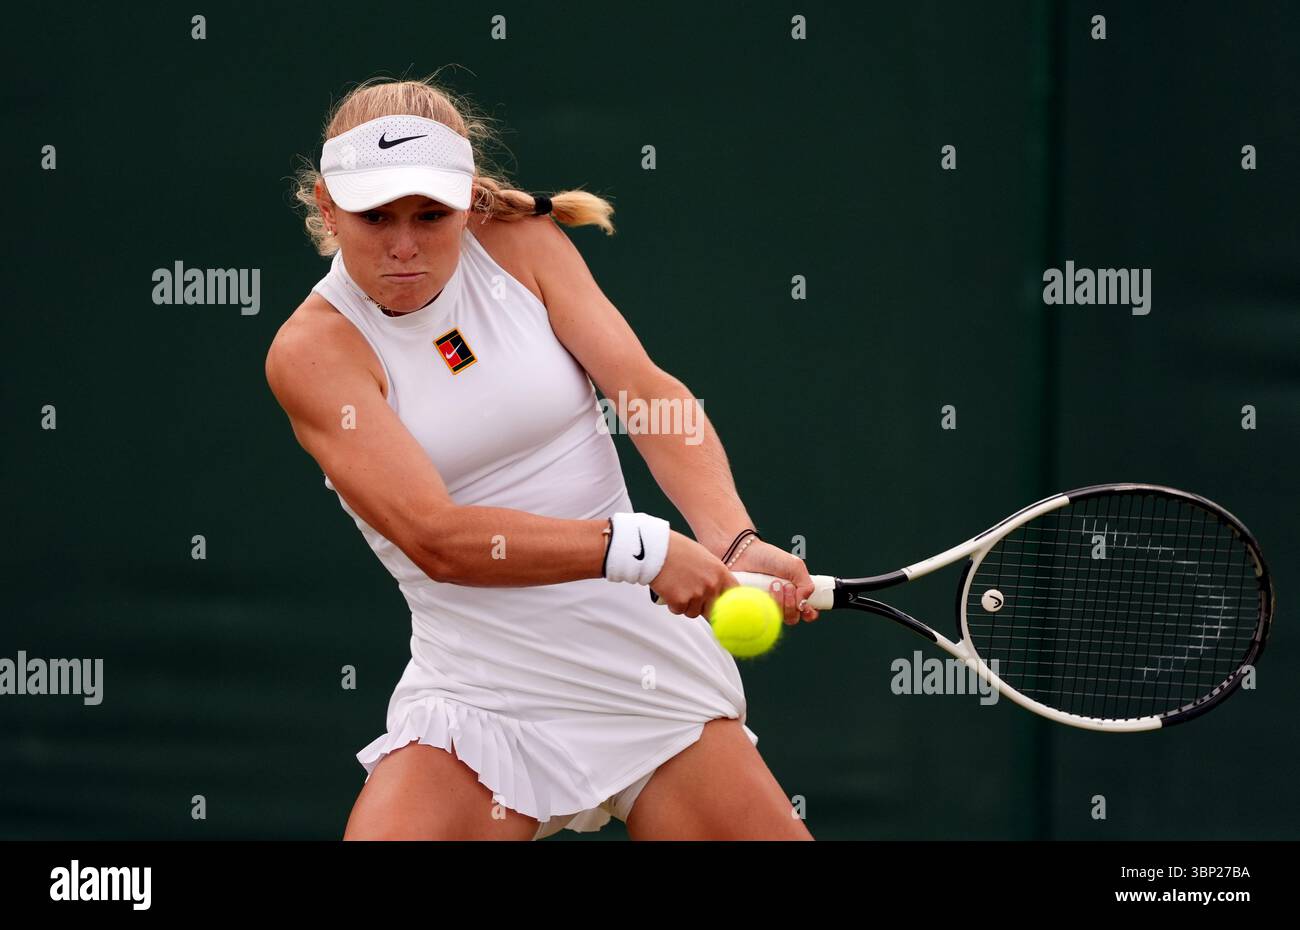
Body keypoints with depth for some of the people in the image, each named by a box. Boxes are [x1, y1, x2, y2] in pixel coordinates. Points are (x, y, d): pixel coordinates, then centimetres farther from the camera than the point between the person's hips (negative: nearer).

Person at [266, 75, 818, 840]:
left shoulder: (523, 243, 1)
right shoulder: (312, 350, -10)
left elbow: (650, 390, -10)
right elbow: (435, 538, -22)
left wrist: (734, 540, -28)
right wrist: (641, 548, -31)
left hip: (647, 659, 3)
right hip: (480, 694, -3)